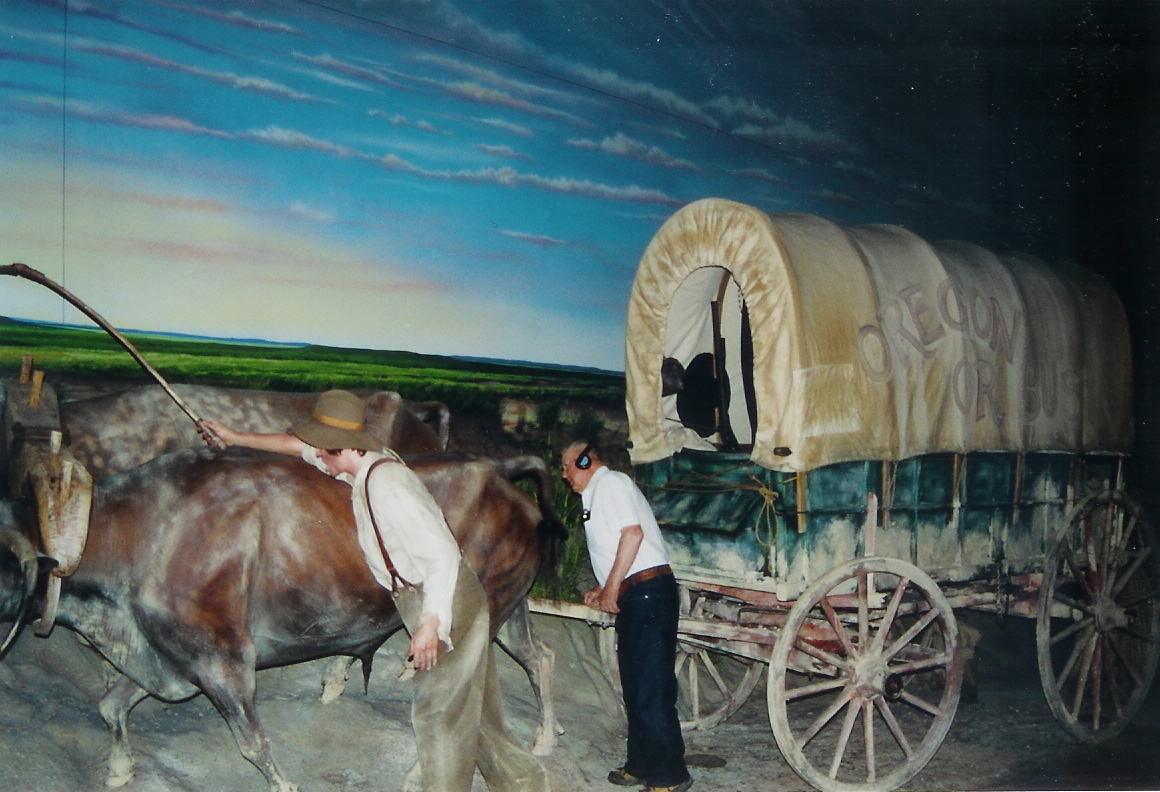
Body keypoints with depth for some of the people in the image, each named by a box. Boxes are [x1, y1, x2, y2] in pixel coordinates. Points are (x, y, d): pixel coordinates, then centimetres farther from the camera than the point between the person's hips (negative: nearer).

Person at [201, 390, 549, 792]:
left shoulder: (385, 486, -24)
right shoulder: (372, 461, 5)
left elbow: (442, 553, -27)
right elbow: (300, 446, 20)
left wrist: (430, 624, -27)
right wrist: (237, 438, 28)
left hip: (446, 603, -10)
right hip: (431, 600, 10)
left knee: (438, 712, 0)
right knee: (468, 707, 18)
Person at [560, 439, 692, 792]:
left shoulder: (609, 482, -6)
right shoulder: (596, 494, 25)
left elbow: (633, 533, -17)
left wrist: (611, 587, -13)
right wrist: (602, 589, 22)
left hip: (648, 593, -11)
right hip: (634, 597, 11)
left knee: (651, 687, -9)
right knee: (635, 684, 15)